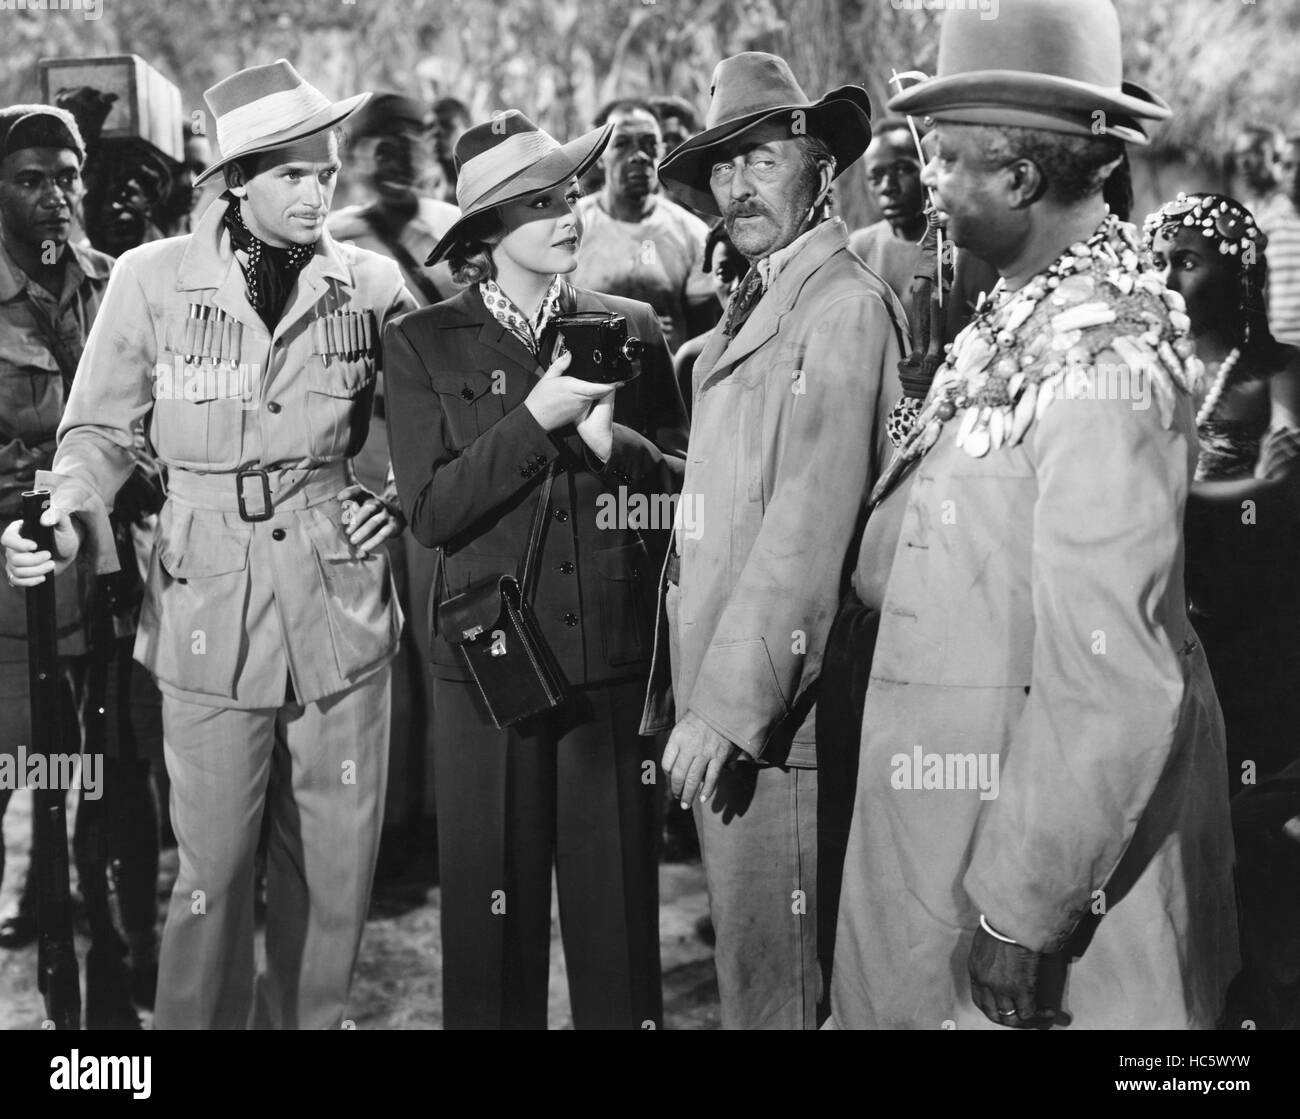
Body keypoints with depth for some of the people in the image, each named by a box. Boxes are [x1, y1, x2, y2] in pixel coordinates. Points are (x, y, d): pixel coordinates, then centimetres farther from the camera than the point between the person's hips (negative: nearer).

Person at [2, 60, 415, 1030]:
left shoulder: (372, 284, 2)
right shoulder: (153, 279, -4)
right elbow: (102, 430, 1)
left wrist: (399, 496, 0)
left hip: (341, 604, 2)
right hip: (210, 610, -2)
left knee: (339, 863, 10)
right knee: (213, 868, 1)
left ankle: (309, 1018, 31)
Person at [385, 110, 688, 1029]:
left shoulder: (633, 329, 7)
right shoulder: (426, 343, 2)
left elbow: (684, 486, 8)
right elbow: (429, 513, -7)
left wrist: (611, 443, -11)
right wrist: (537, 418, -15)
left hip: (616, 655, 1)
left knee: (619, 900, 7)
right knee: (493, 904, 7)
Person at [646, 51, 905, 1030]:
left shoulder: (847, 304, -13)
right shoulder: (752, 304, 17)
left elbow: (810, 519, -21)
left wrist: (728, 704, -23)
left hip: (766, 703, -9)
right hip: (718, 690, 9)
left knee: (772, 974, 1)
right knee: (748, 949, 18)